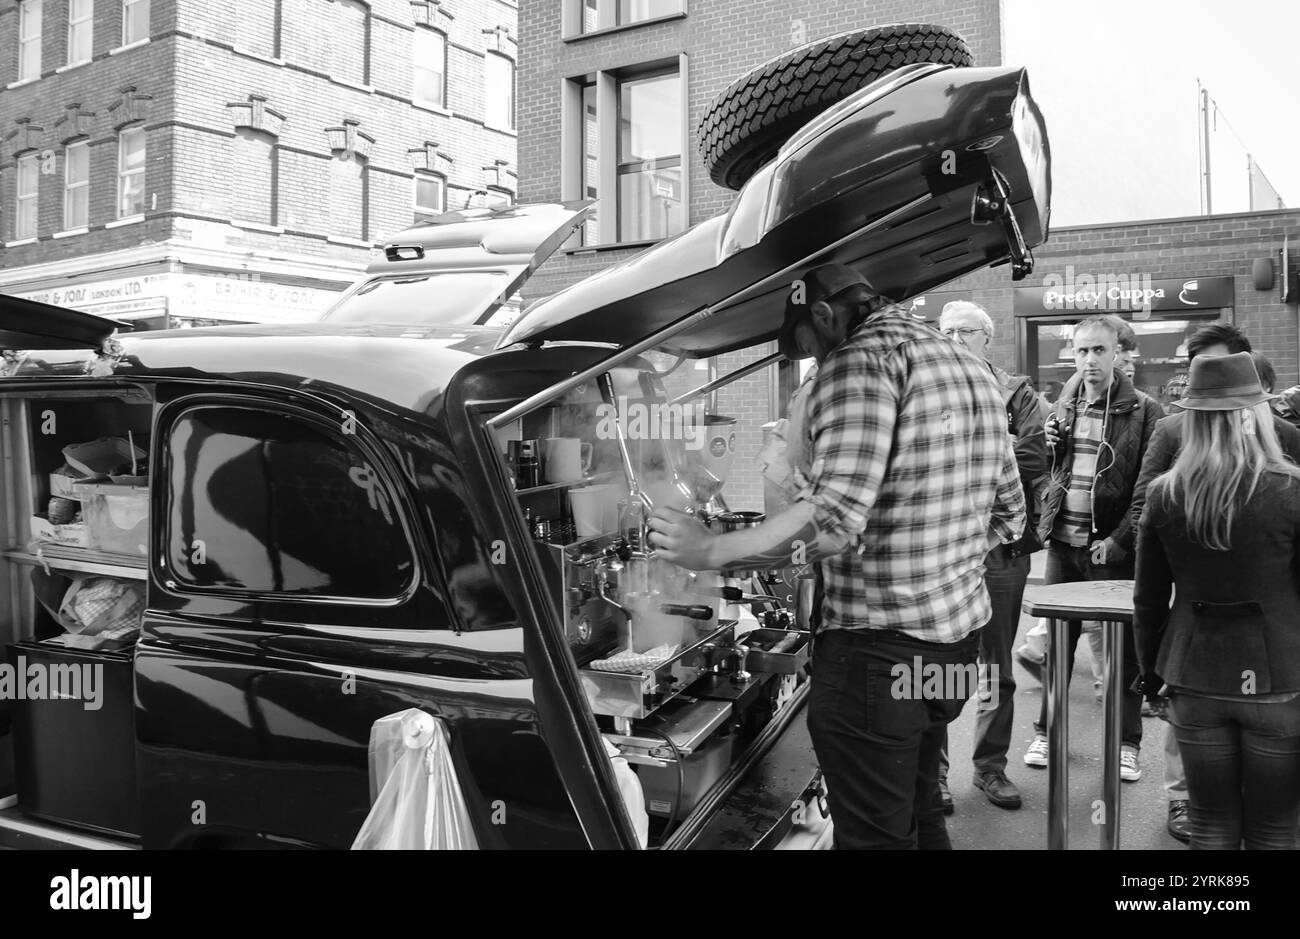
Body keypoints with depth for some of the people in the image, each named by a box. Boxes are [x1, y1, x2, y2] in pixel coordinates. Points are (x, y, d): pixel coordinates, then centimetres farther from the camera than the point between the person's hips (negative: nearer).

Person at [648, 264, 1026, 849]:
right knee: (918, 815, 24)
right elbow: (1009, 517, 16)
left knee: (874, 834, 5)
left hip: (880, 648, -9)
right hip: (960, 633, 9)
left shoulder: (860, 360, -14)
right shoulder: (973, 369, 13)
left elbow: (833, 517, -26)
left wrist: (710, 552, -18)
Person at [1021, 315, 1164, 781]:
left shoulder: (1143, 412, -5)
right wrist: (1046, 519, -1)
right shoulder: (1062, 409, 9)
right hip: (1063, 546, 4)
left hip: (1112, 549, -4)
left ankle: (1127, 743, 20)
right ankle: (1047, 732, 23)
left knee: (1123, 646, 7)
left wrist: (1119, 540, -15)